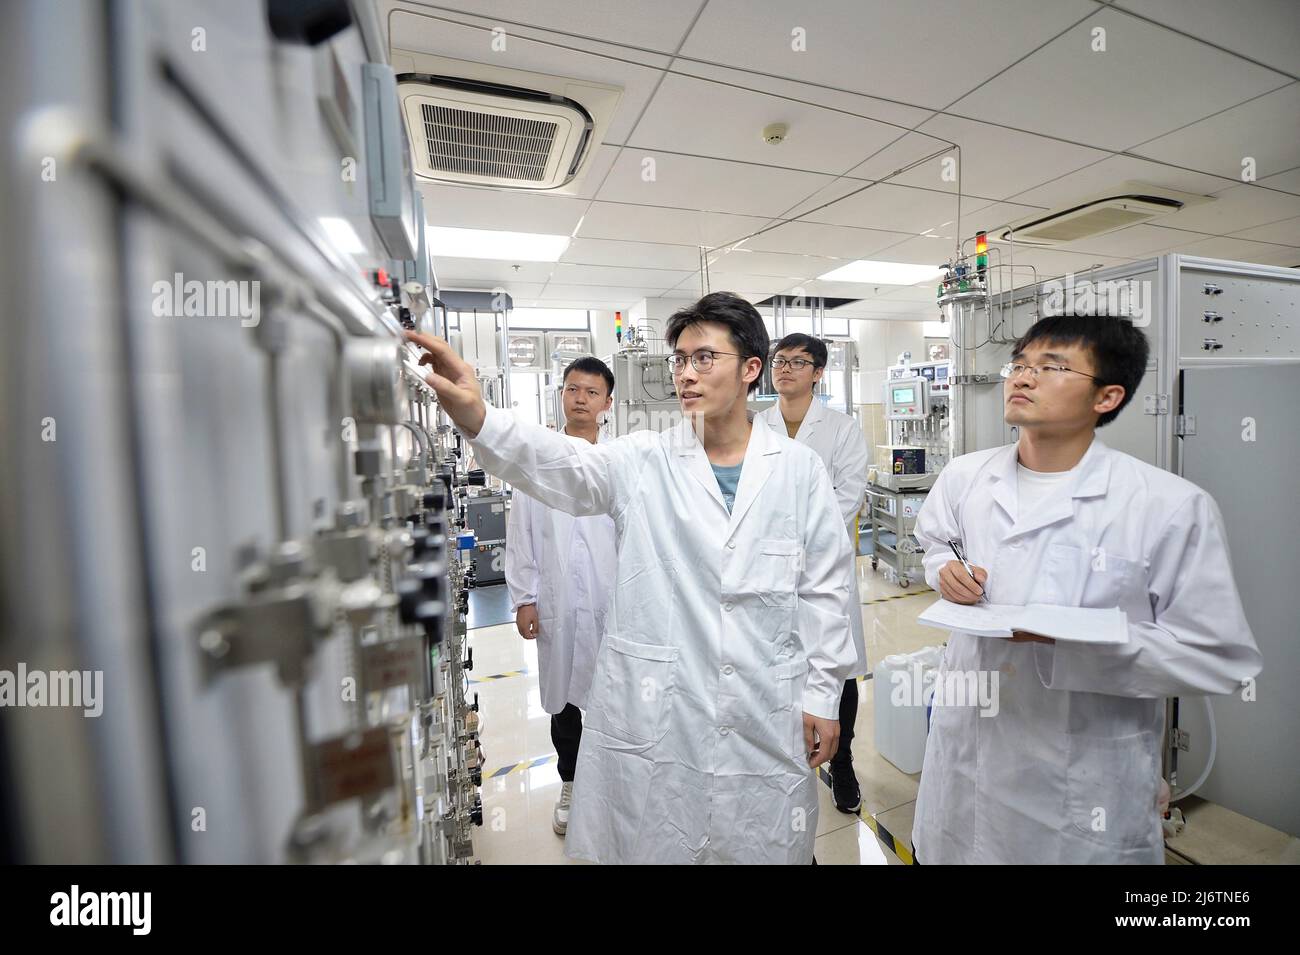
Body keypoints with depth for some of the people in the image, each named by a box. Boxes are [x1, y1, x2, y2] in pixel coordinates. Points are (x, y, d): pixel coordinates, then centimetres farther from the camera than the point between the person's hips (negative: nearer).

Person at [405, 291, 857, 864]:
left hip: (768, 715, 1)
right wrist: (475, 418, -39)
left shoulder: (799, 469, -1)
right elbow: (562, 467, -22)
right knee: (654, 846, 17)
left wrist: (823, 694, 2)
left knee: (770, 846, 18)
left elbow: (825, 588, 2)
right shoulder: (643, 462, -3)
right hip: (657, 714, 0)